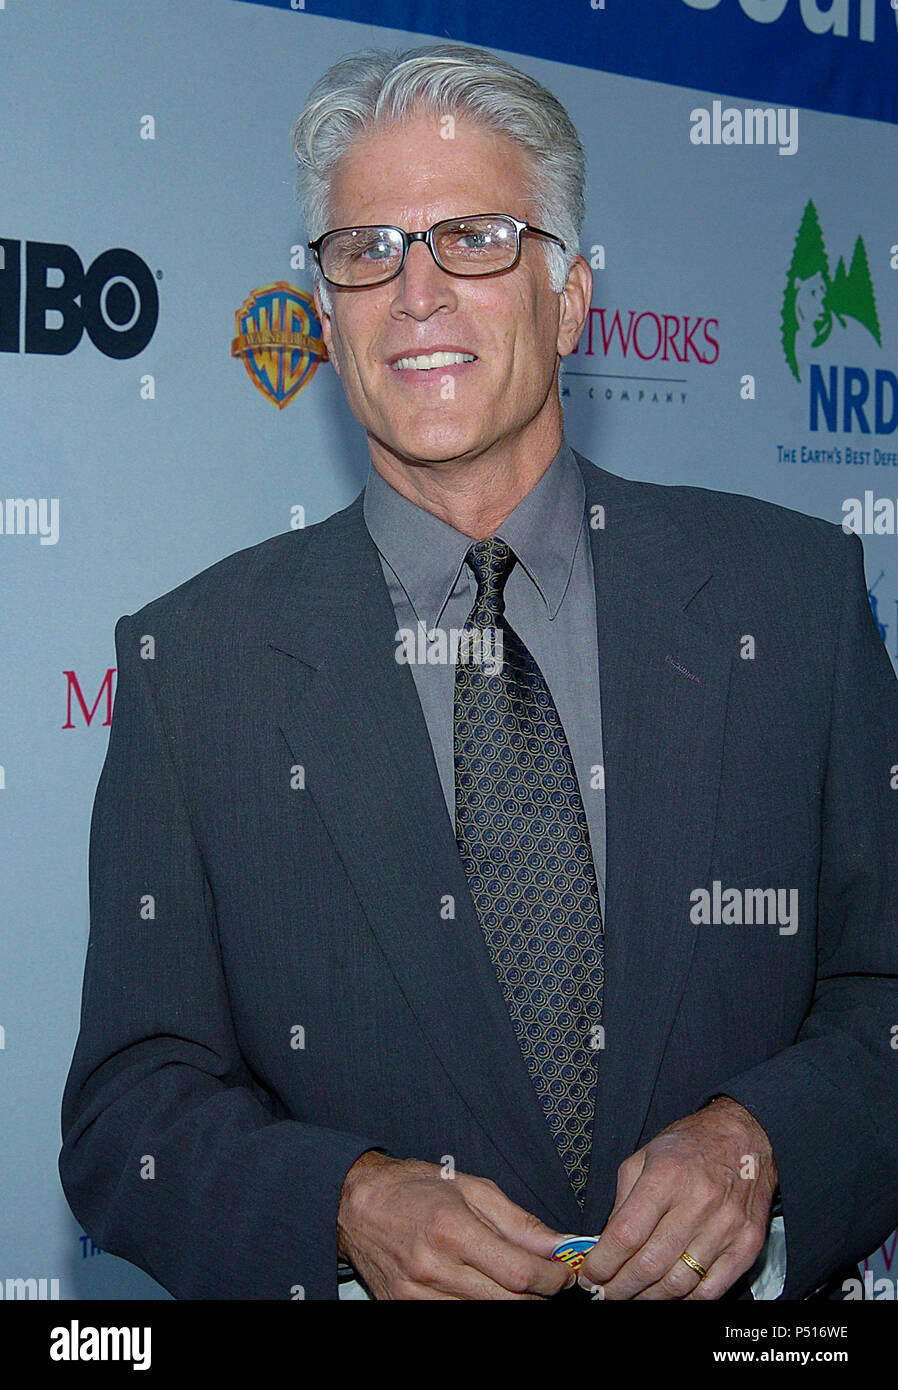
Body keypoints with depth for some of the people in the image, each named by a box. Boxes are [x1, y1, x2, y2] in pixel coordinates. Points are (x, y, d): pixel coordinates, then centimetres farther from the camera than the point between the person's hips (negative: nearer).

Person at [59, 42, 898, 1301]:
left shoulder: (794, 592, 1)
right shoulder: (197, 660, 0)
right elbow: (130, 1110, 0)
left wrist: (757, 1141, -13)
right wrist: (347, 1199, -16)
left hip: (737, 1296, 1)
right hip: (359, 1279, 0)